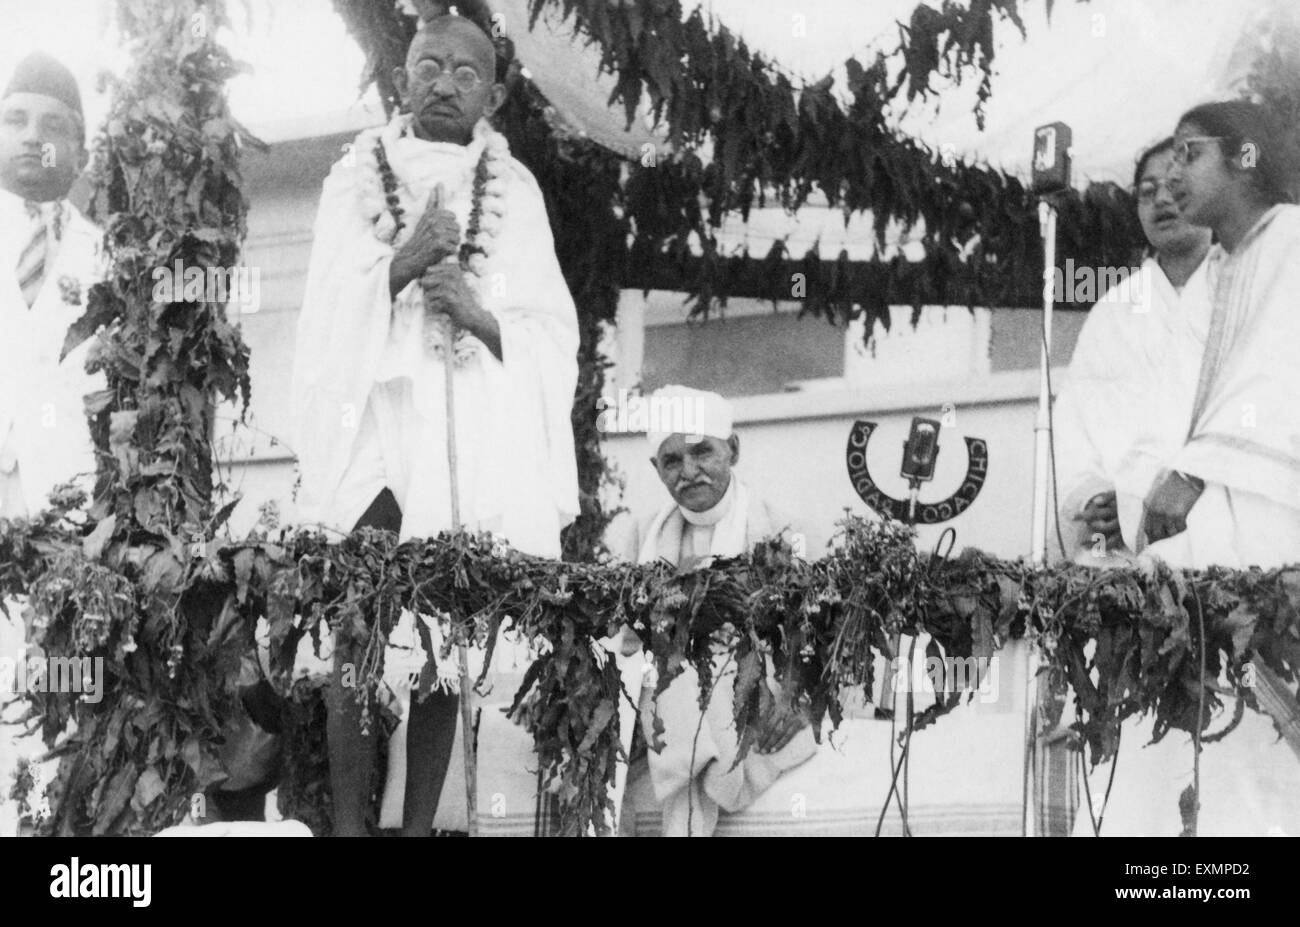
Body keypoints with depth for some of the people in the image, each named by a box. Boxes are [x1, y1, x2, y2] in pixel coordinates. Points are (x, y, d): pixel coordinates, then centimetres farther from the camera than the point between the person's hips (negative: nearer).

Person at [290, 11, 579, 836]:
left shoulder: (514, 191, 13)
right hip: (379, 420, -1)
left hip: (481, 435, 1)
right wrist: (405, 262, -13)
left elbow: (554, 335, 7)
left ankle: (421, 823, 1)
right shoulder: (358, 179, 10)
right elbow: (327, 316, 1)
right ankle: (348, 822, -11)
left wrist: (482, 318, -11)